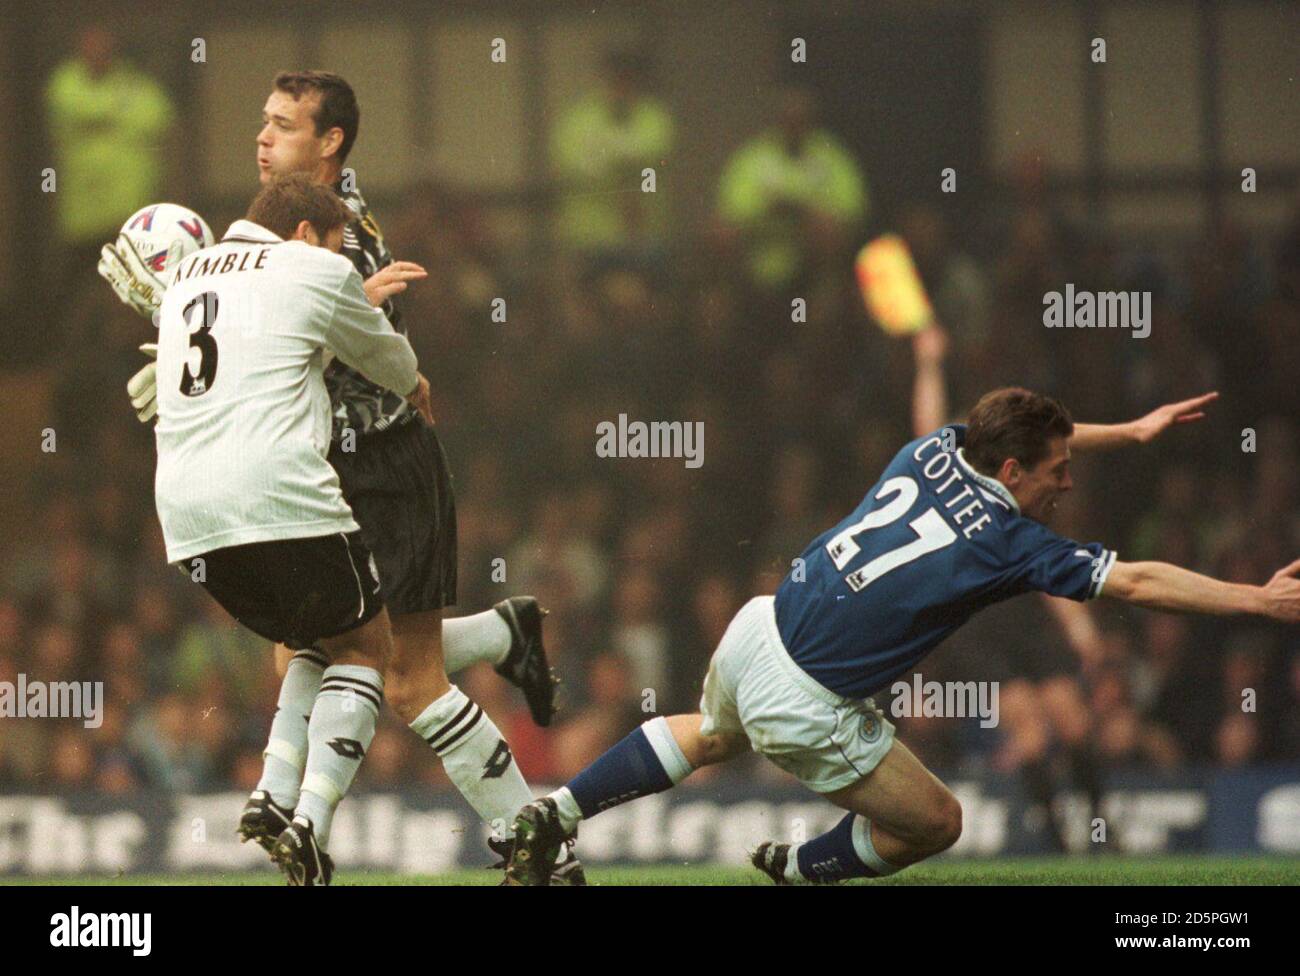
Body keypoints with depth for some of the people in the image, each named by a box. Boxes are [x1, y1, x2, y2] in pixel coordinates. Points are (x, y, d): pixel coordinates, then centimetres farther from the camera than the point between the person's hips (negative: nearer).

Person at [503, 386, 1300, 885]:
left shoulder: (934, 451, 2)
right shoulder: (1011, 542, -16)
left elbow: (1027, 436, 24)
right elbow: (1140, 583, -13)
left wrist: (1133, 430, 30)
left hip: (755, 631, 7)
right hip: (806, 710, -7)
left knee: (710, 738, 39)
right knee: (936, 823, 12)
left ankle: (554, 814, 28)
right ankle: (799, 870, 30)